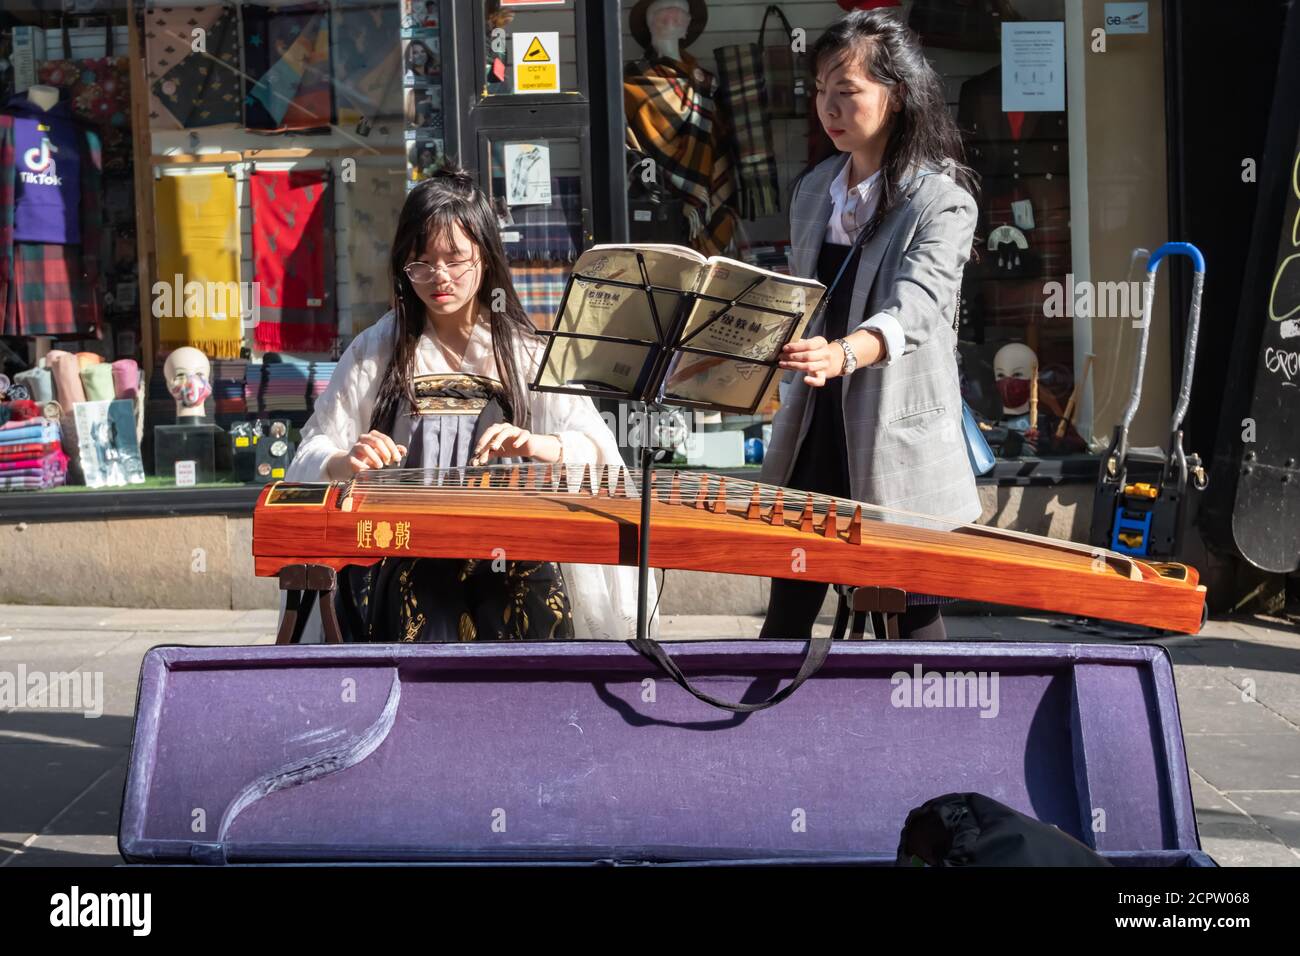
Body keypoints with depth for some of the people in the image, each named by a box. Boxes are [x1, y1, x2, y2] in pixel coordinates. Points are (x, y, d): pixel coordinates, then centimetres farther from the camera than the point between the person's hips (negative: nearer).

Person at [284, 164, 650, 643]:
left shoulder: (525, 351, 12)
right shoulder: (376, 351, 13)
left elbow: (599, 447, 1)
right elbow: (312, 456, 8)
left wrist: (537, 445, -20)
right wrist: (347, 463, -16)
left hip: (510, 544, 1)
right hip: (400, 547, -1)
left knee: (540, 602, -27)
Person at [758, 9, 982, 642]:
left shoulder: (942, 201, -10)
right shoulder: (813, 191, 10)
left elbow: (914, 307, -27)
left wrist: (843, 354, -46)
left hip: (895, 445, -6)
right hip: (813, 435, 6)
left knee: (910, 624, 1)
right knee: (787, 613, 8)